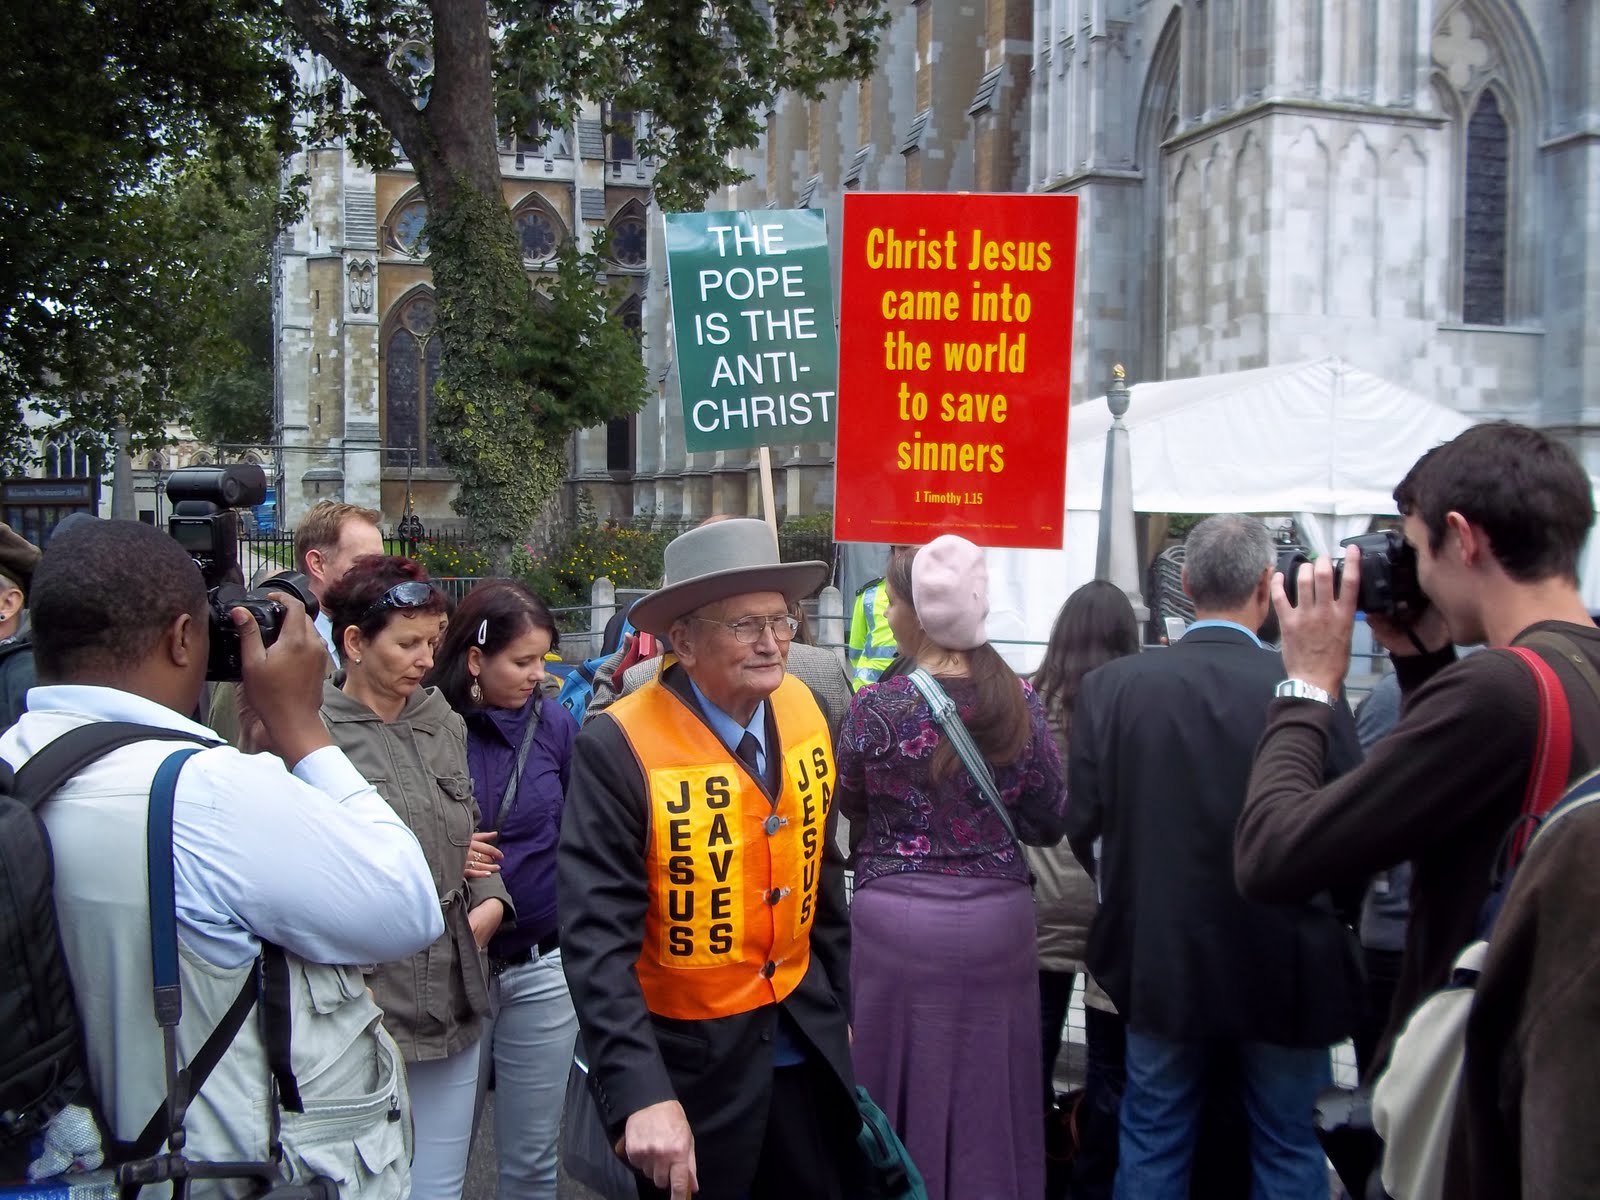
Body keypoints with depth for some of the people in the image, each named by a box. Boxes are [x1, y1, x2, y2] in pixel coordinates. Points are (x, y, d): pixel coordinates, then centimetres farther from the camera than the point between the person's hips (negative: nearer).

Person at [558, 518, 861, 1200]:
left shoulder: (801, 708, -4)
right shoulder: (618, 751, -22)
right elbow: (597, 937, -24)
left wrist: (837, 1002, 15)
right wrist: (640, 1095, -32)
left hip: (805, 1044, 5)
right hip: (692, 1063, -5)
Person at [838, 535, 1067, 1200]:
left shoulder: (876, 707, -13)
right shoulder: (1019, 701, -5)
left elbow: (849, 803, 3)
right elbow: (1050, 821, 2)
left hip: (898, 920, -2)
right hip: (998, 918, 3)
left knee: (902, 1089, 13)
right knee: (987, 1090, 16)